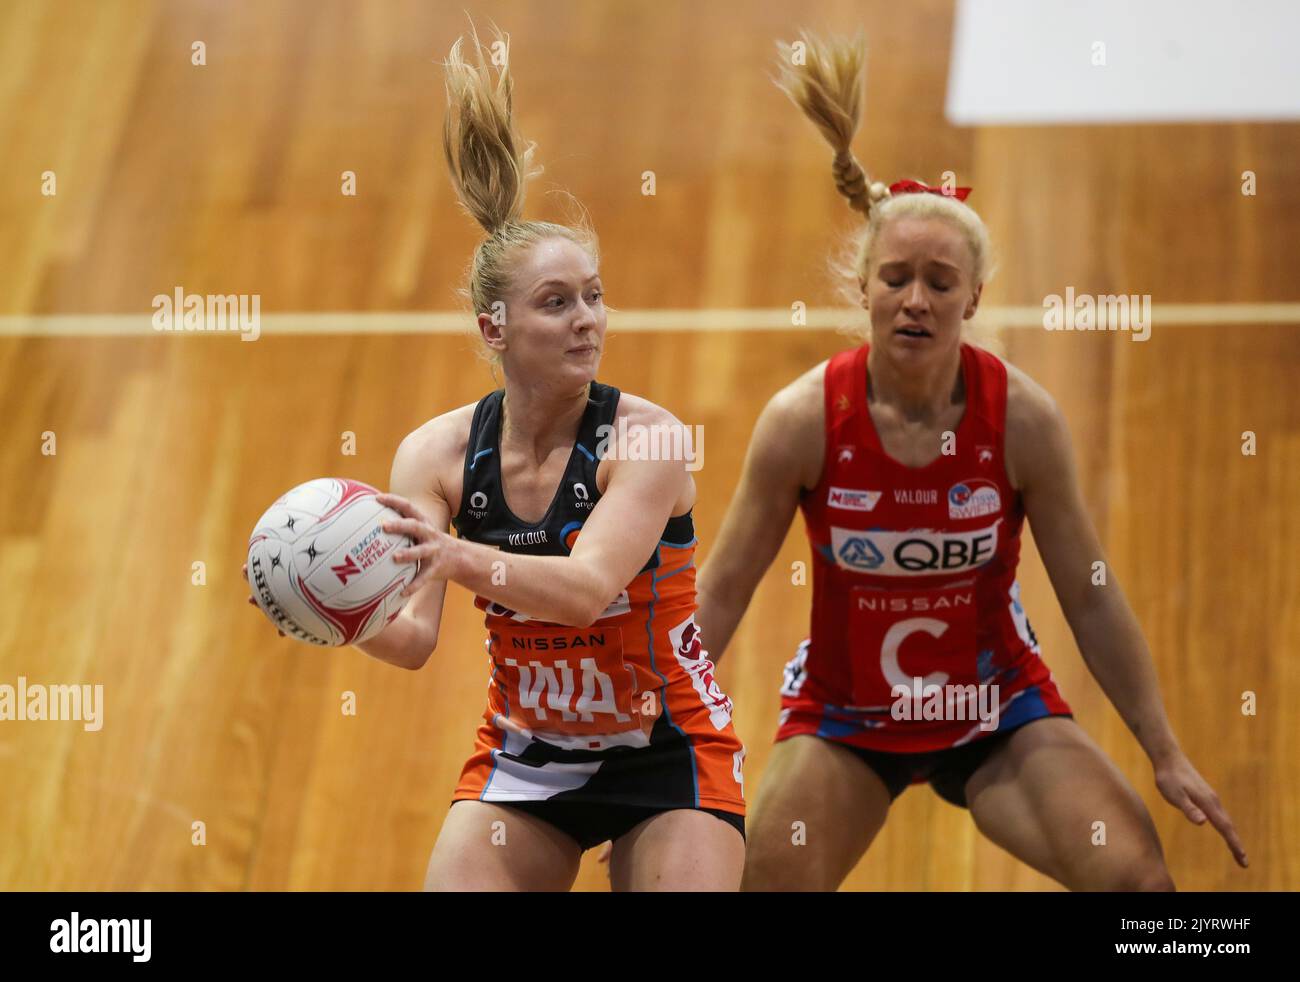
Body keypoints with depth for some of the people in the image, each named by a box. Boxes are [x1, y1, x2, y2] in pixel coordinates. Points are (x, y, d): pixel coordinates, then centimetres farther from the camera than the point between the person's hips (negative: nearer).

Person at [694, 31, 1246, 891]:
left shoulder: (1022, 417, -15)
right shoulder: (805, 419, -16)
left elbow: (1091, 597, -7)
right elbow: (724, 589, -6)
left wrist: (1167, 756, -7)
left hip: (998, 710, 0)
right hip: (844, 715, 0)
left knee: (1135, 878, -16)